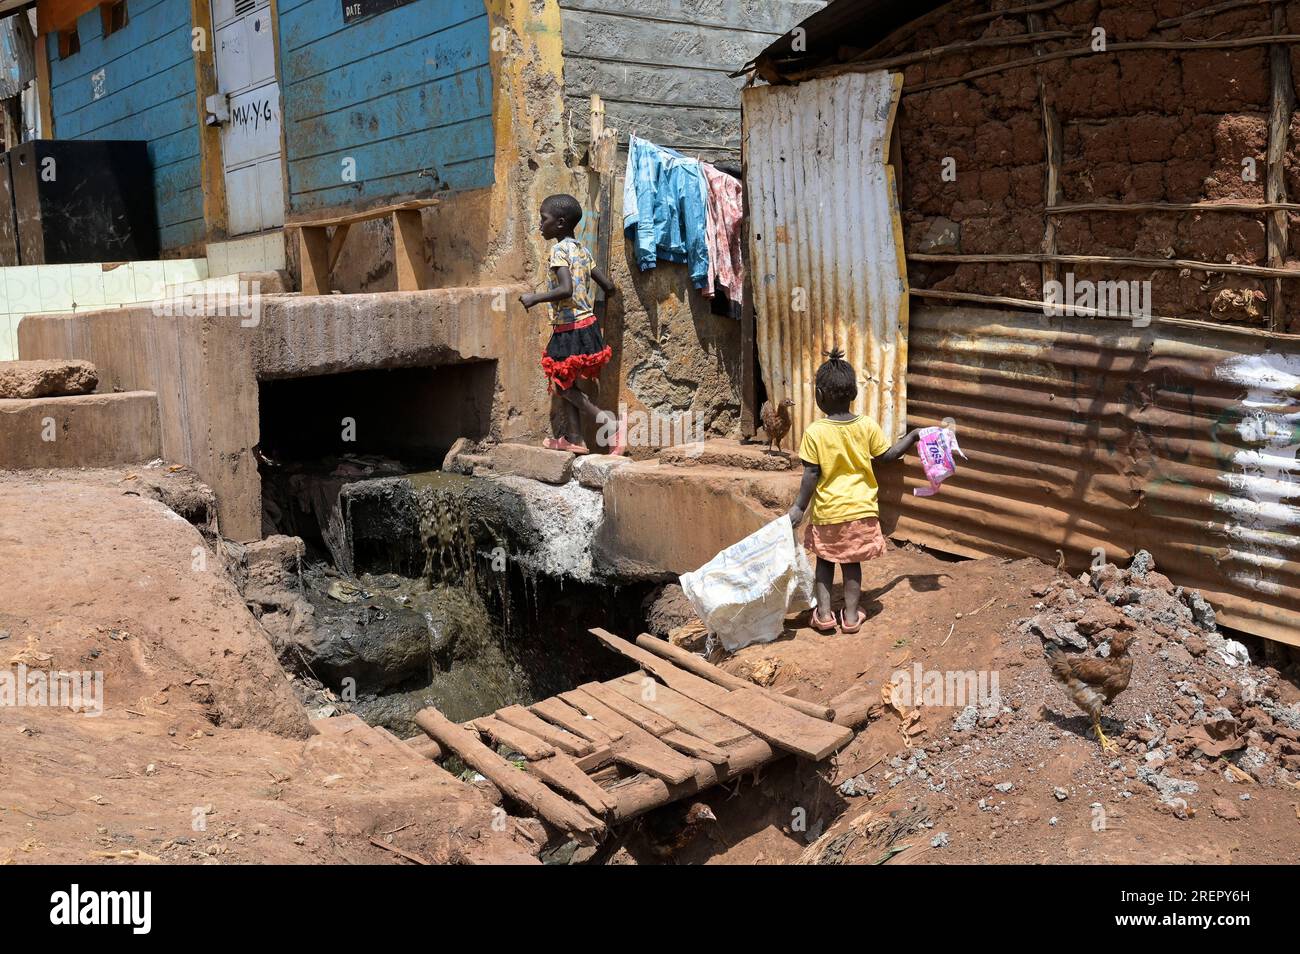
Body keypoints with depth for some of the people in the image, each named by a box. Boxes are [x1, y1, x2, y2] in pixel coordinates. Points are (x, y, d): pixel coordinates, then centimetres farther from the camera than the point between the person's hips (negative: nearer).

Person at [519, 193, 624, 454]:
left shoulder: (560, 250, -14)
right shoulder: (582, 250, 11)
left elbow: (566, 289, -28)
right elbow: (609, 286, 11)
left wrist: (535, 298, -21)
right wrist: (590, 302, 29)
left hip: (569, 329, -9)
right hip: (587, 323, 9)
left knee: (563, 385, 1)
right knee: (566, 383, 15)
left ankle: (607, 422, -6)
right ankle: (573, 437, 18)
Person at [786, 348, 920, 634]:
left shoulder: (814, 432, -16)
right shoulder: (868, 426, -8)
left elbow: (811, 475, -13)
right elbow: (887, 456, 5)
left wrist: (799, 507, -5)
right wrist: (913, 435, 19)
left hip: (827, 512, -2)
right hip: (861, 509, 2)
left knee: (825, 560, 16)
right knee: (852, 562, 14)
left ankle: (824, 613, 15)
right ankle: (851, 615, 19)